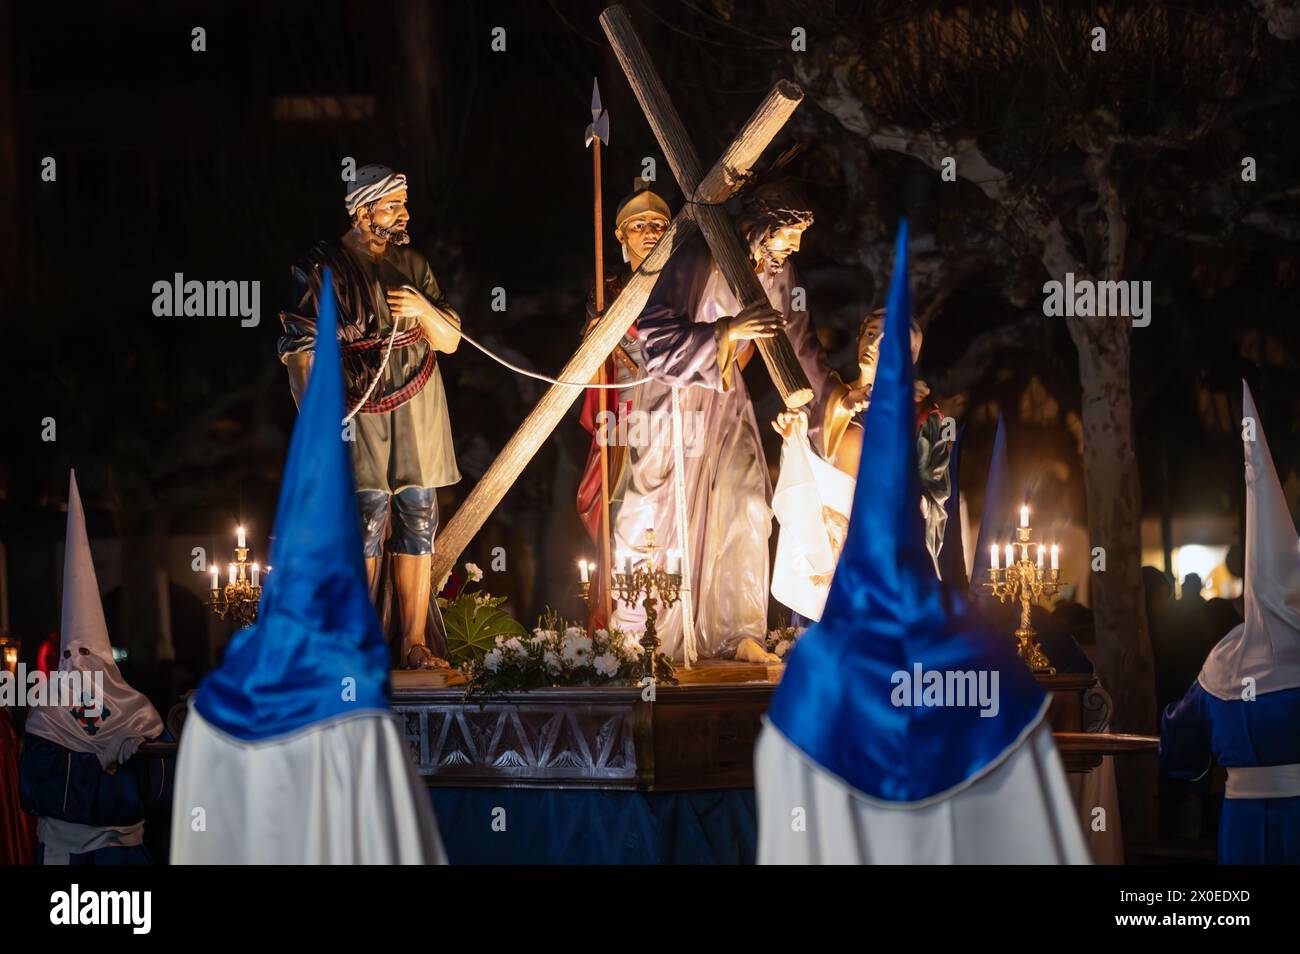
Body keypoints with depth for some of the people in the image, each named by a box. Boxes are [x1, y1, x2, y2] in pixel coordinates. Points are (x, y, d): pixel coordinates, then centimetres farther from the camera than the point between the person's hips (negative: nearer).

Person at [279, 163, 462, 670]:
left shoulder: (412, 264, 15)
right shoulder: (322, 267, -3)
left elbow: (449, 340, 14)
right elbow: (300, 351, -7)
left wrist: (423, 309, -7)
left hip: (418, 413, 6)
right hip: (358, 412, -6)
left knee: (418, 522, 3)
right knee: (367, 520, -11)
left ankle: (415, 645, 7)